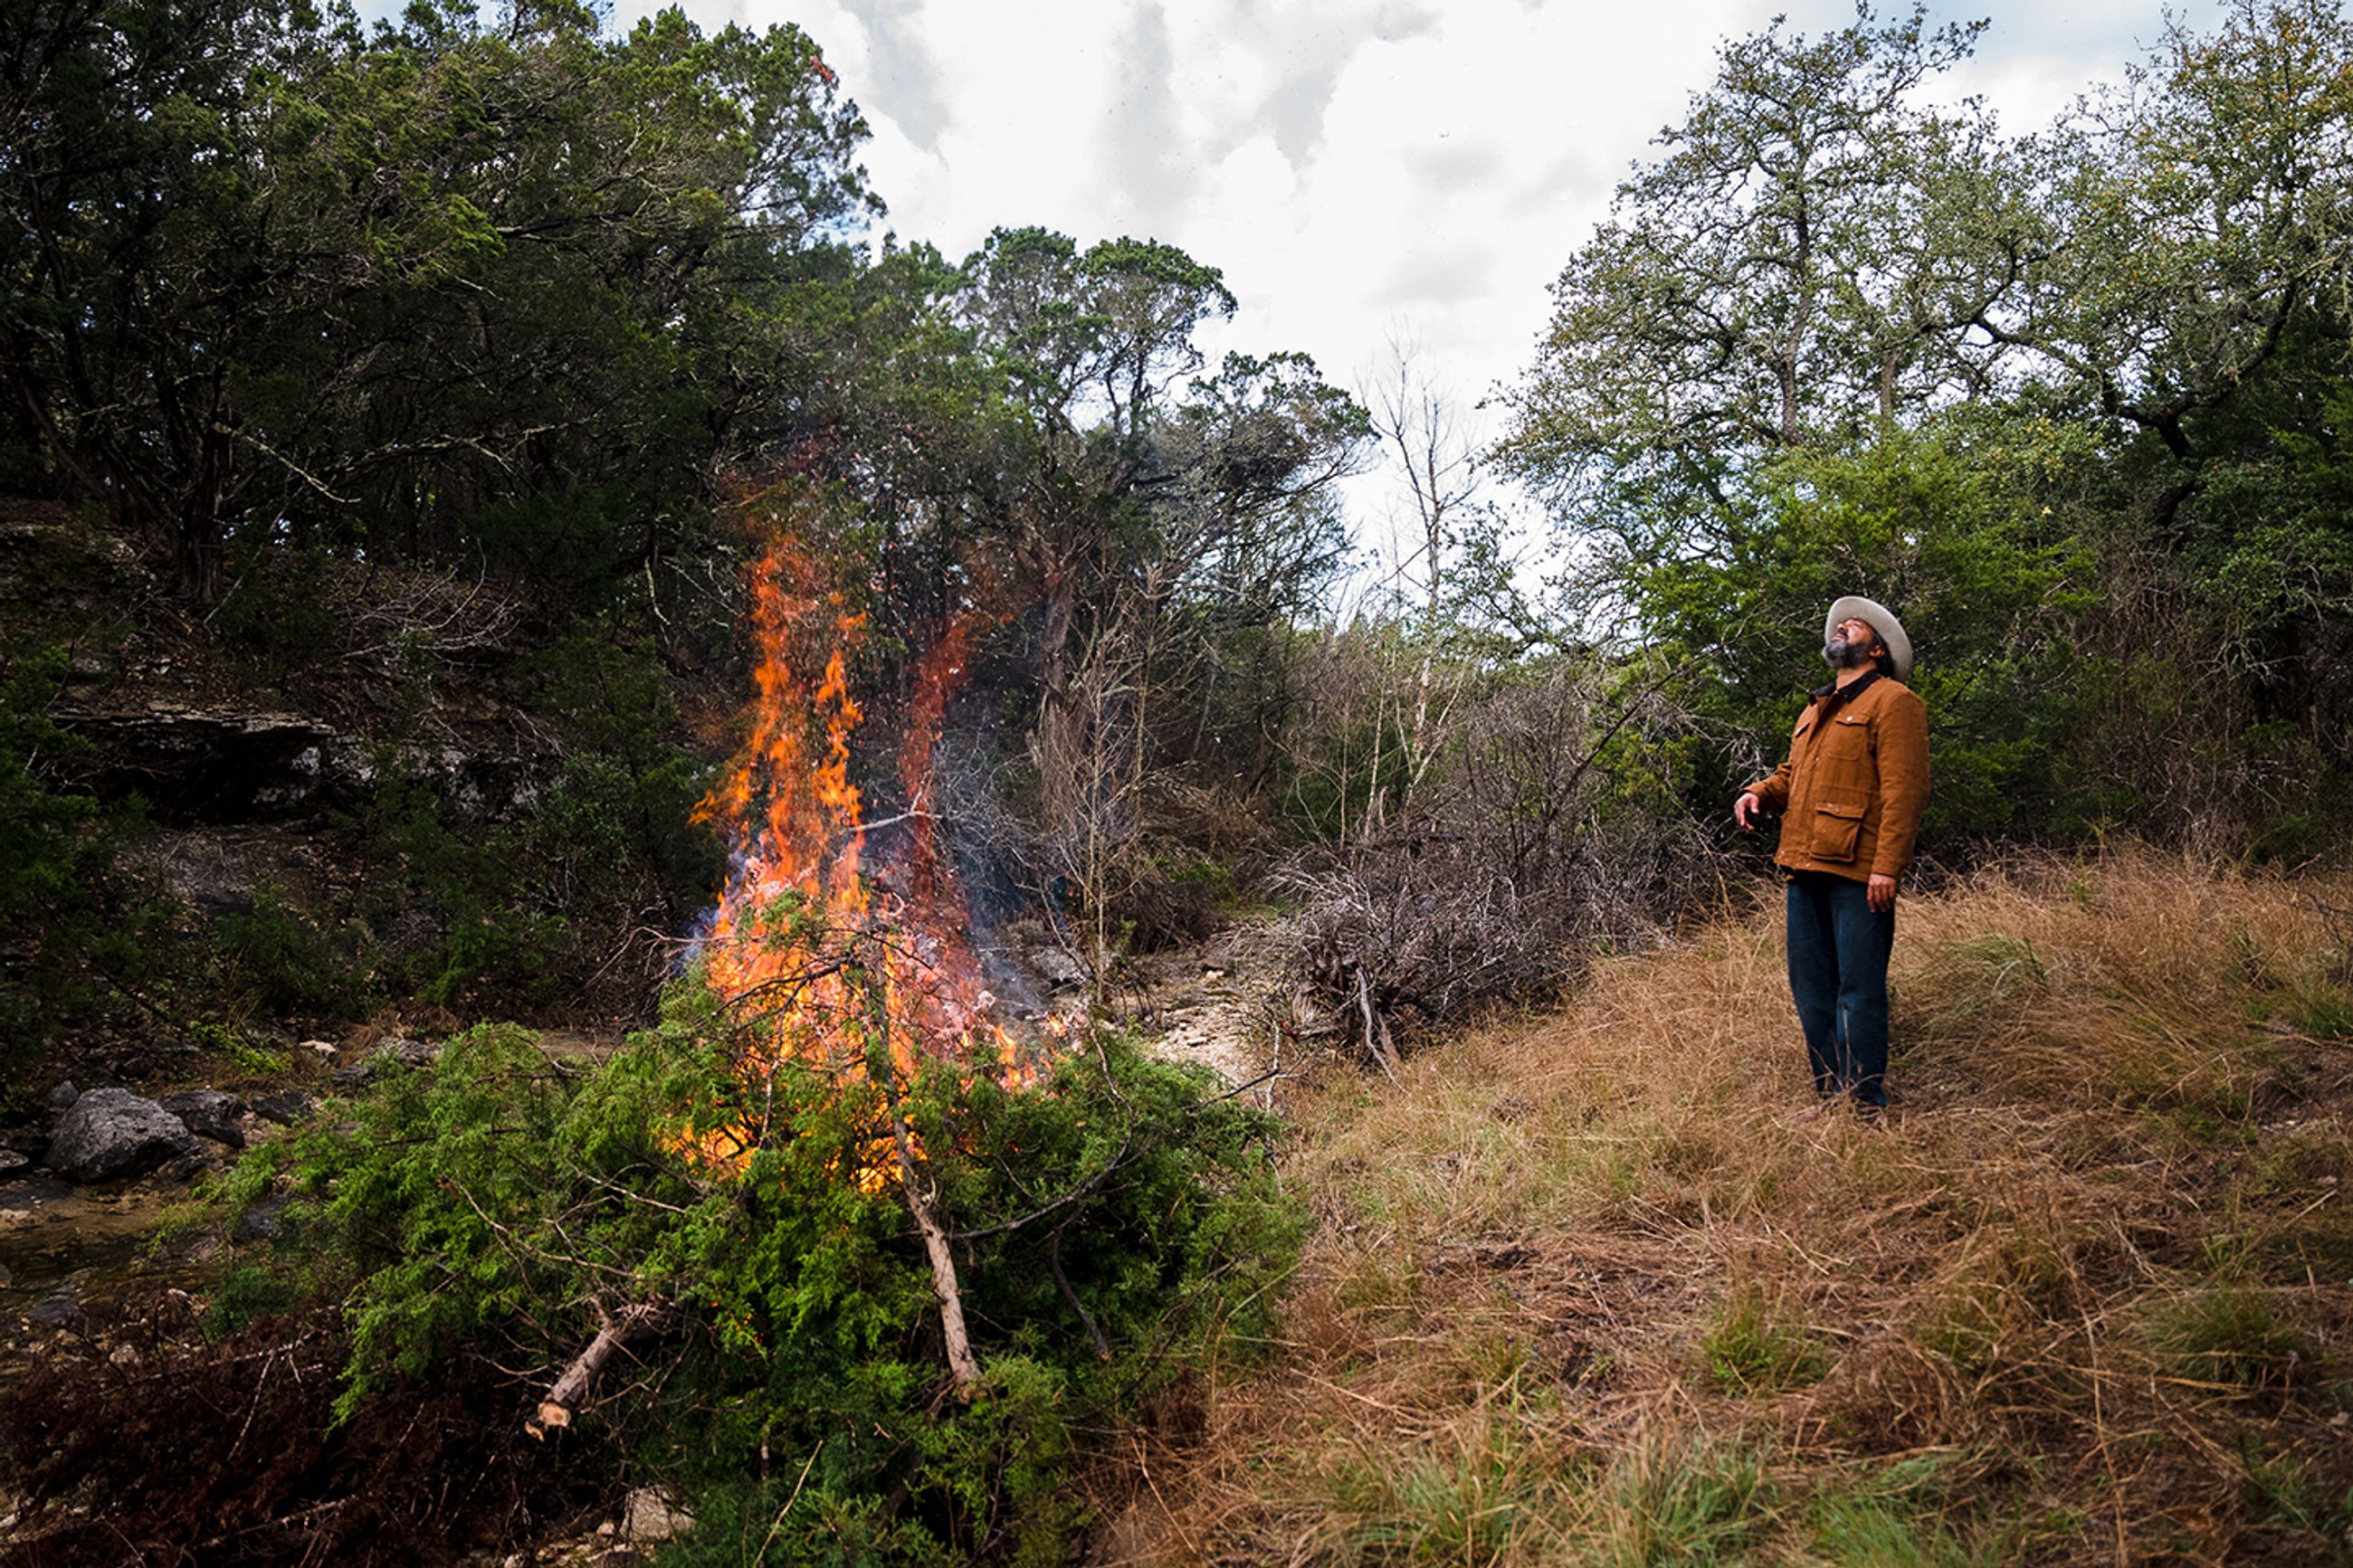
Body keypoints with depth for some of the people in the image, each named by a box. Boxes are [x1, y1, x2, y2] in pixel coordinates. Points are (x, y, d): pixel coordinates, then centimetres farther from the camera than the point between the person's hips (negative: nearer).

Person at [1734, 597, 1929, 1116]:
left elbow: (1904, 789, -10)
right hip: (1806, 868, 8)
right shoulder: (1814, 711, 25)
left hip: (1858, 871, -8)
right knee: (1811, 989, 10)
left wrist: (1887, 867, -19)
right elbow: (1790, 774, 31)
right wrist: (1758, 793, 7)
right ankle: (1830, 1098, 19)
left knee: (1859, 989, -6)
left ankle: (1865, 1107, 0)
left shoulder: (1892, 701, -1)